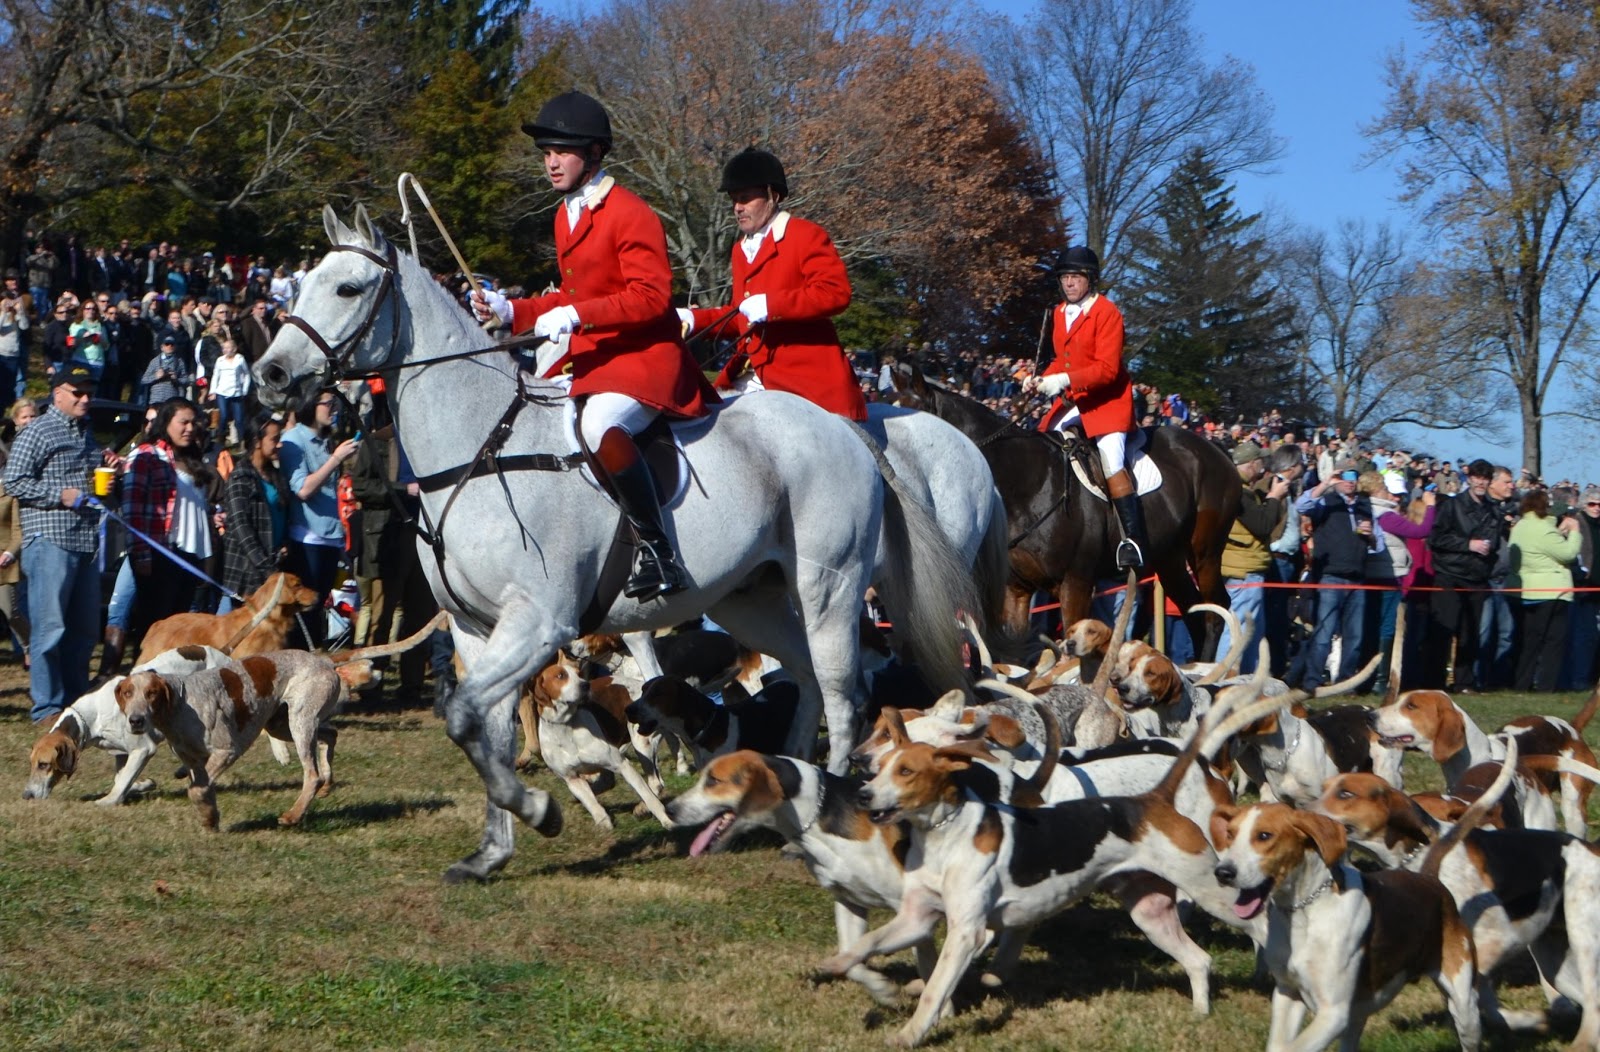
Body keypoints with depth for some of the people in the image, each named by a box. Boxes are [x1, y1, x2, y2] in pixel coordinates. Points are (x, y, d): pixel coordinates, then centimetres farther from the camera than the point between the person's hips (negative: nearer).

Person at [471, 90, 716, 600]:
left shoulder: (630, 213, -12)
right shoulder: (566, 217, 17)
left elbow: (651, 296, -20)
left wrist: (575, 316, -26)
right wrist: (510, 311, 12)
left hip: (645, 356, -10)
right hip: (591, 356, 11)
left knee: (599, 424, -38)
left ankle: (658, 552, -31)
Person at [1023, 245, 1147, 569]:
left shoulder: (1107, 313, -12)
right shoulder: (1058, 314, 11)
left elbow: (1107, 369, -20)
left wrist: (1064, 380, -30)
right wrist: (1043, 379, 0)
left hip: (1107, 401, -8)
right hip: (1071, 402, 8)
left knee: (1111, 463, -22)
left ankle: (1135, 539, -21)